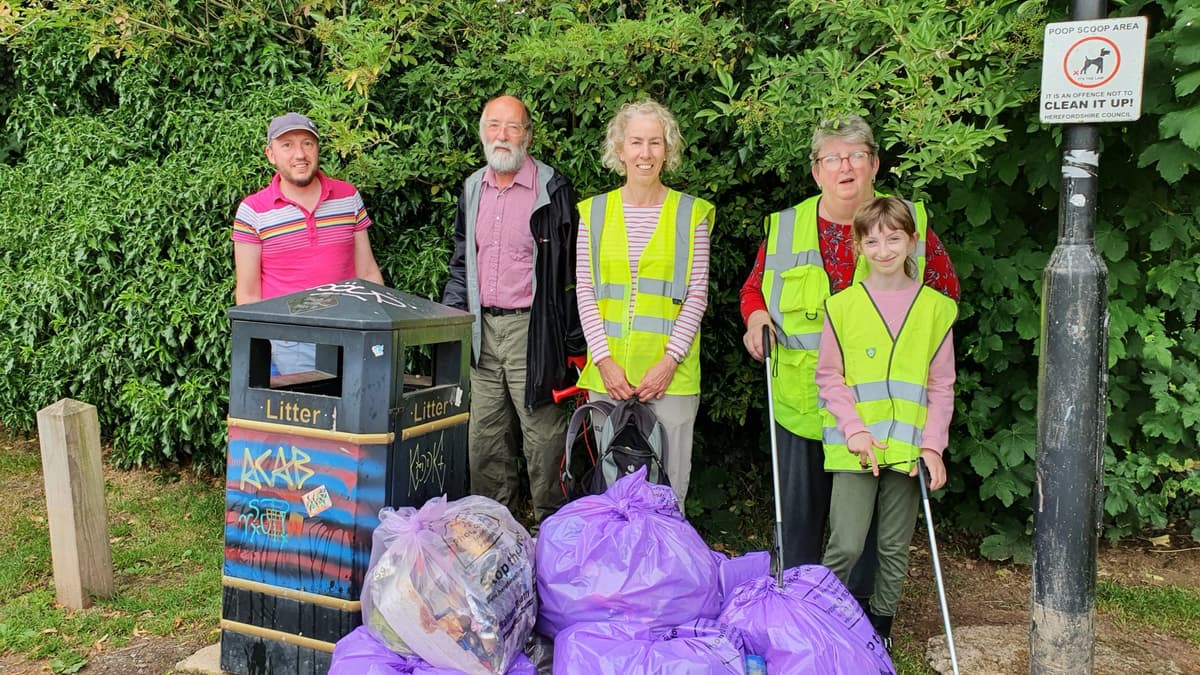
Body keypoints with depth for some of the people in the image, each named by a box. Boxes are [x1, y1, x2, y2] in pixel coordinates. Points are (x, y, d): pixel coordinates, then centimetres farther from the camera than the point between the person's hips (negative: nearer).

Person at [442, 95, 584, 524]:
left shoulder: (553, 189, -5)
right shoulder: (472, 188, 13)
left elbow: (572, 270, -5)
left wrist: (573, 342, -9)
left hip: (532, 331, -6)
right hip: (482, 331, 6)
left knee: (543, 436, 0)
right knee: (484, 438, 12)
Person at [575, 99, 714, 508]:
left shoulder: (690, 213, 3)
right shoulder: (593, 212, 7)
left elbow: (697, 294, 0)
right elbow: (585, 291, 4)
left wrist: (669, 360, -10)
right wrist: (603, 359, -6)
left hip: (671, 371, -1)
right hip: (607, 370, 2)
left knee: (669, 489, 2)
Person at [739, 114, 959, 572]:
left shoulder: (910, 224, 2)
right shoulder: (784, 227, 4)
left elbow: (945, 290, 13)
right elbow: (754, 288, 17)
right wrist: (757, 316, -4)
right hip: (801, 396, 1)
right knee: (799, 508, 8)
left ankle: (858, 604, 24)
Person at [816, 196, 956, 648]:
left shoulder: (935, 307, 4)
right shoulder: (842, 305, 0)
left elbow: (942, 385, 6)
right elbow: (829, 378, 0)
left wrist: (932, 444, -3)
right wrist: (855, 430, -11)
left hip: (908, 449, 2)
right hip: (854, 447, -2)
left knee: (895, 548, 11)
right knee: (846, 546, -5)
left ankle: (880, 625, 29)